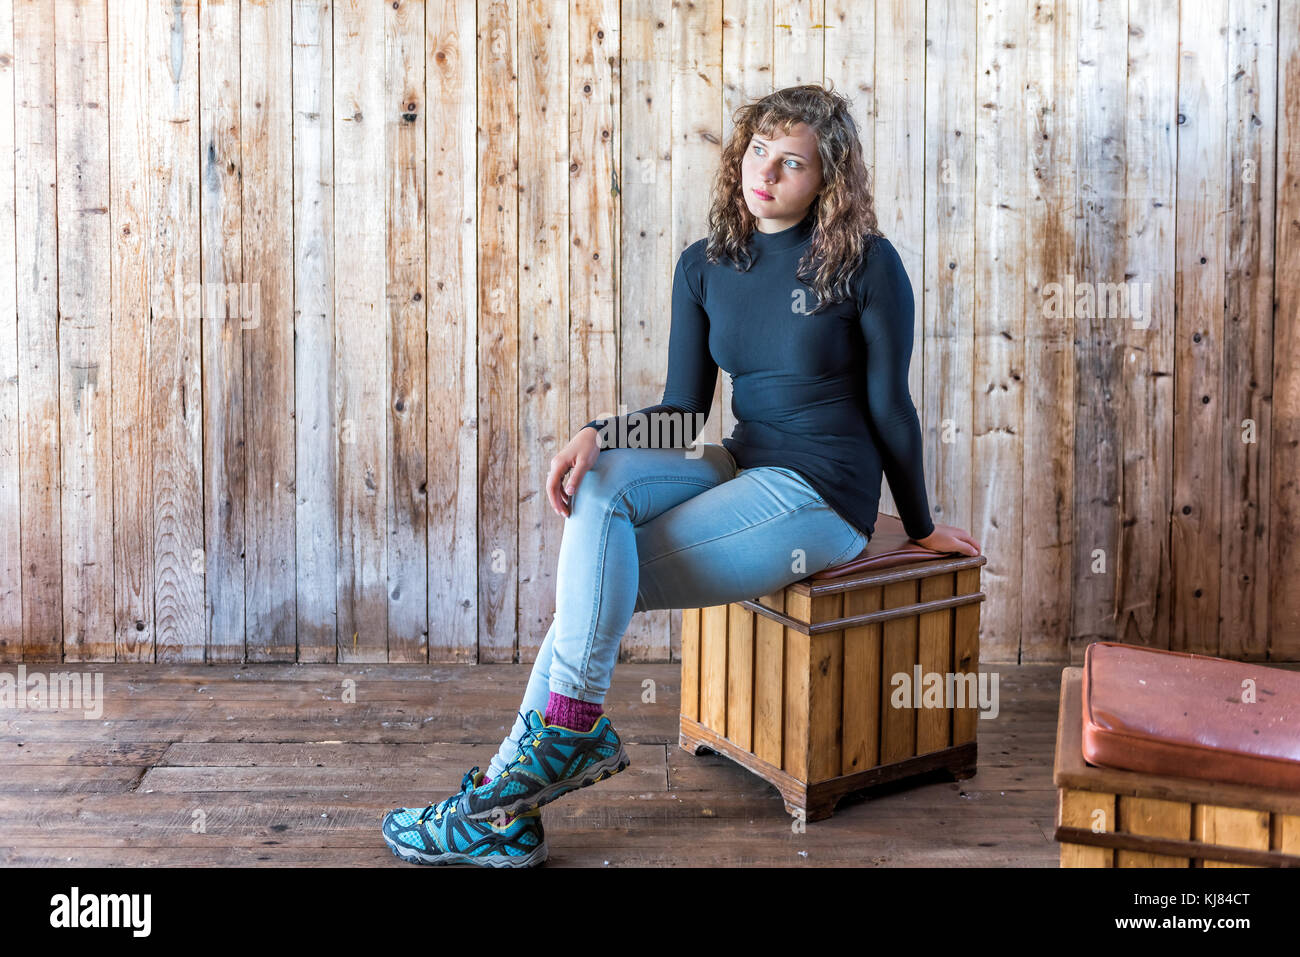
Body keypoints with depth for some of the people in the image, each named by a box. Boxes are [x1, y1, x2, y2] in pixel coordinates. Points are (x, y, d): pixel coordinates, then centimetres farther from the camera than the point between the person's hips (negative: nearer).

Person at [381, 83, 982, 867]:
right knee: (601, 486, -25)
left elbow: (890, 407, 0)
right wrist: (598, 435, -13)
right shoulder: (706, 266, 8)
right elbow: (684, 411, 6)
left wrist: (922, 527, 9)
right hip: (745, 470, 5)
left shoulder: (867, 264, -6)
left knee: (600, 576, -21)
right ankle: (574, 735, -25)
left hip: (823, 498, -5)